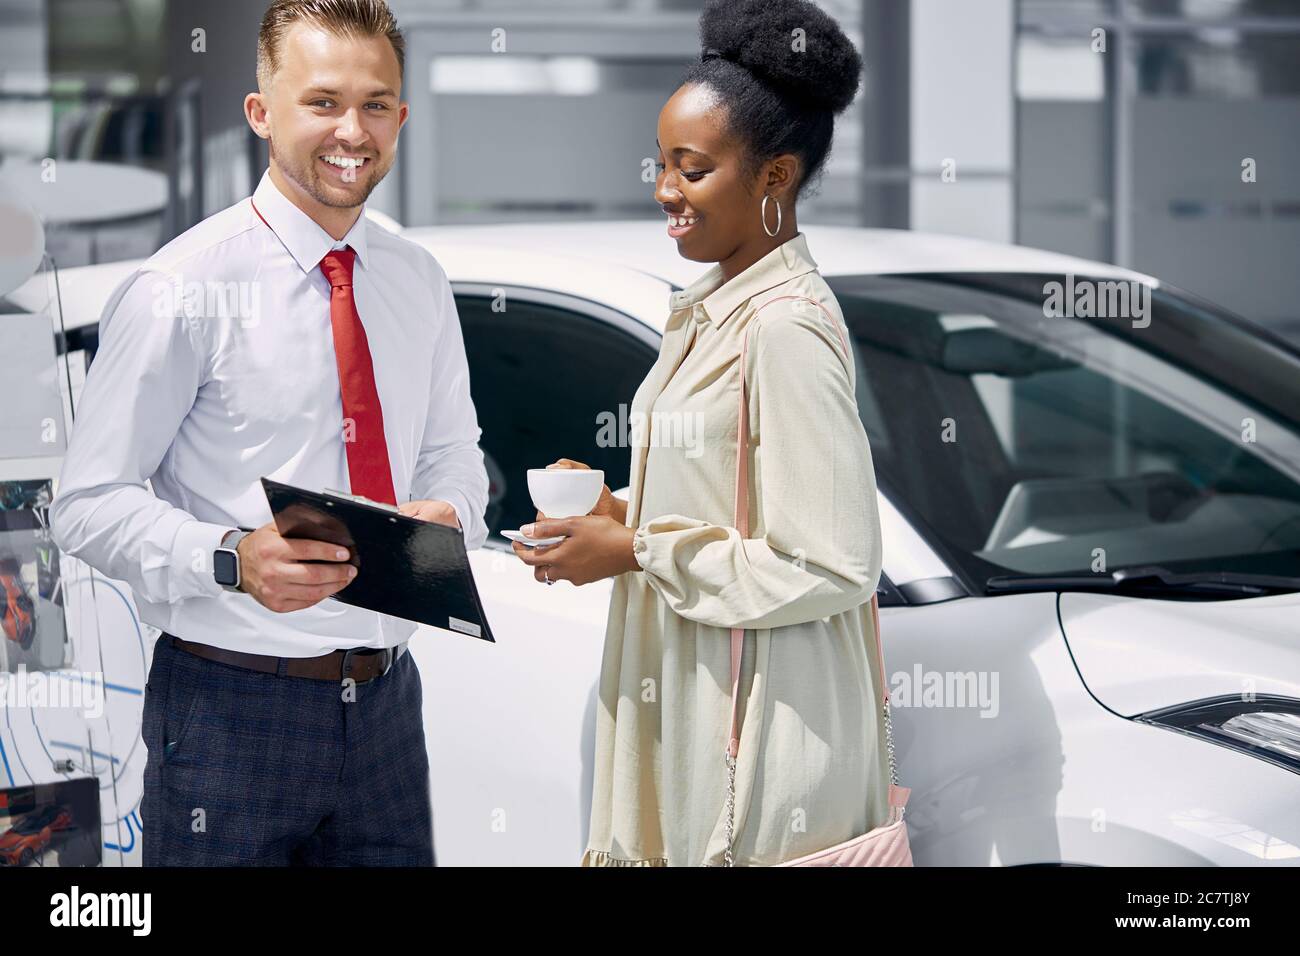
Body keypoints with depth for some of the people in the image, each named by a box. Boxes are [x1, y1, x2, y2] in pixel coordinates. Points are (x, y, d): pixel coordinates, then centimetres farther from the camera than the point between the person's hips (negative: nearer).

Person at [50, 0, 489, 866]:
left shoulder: (419, 284, 8)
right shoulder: (185, 290, -10)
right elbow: (90, 505, -11)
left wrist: (445, 518, -8)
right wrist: (233, 558, -28)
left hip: (385, 699, 5)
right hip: (233, 710, -5)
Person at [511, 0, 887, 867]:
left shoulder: (786, 331, -19)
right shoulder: (718, 306, 11)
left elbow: (832, 567, -21)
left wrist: (634, 553, -16)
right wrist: (621, 514, 4)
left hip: (760, 728, -9)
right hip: (689, 710, 9)